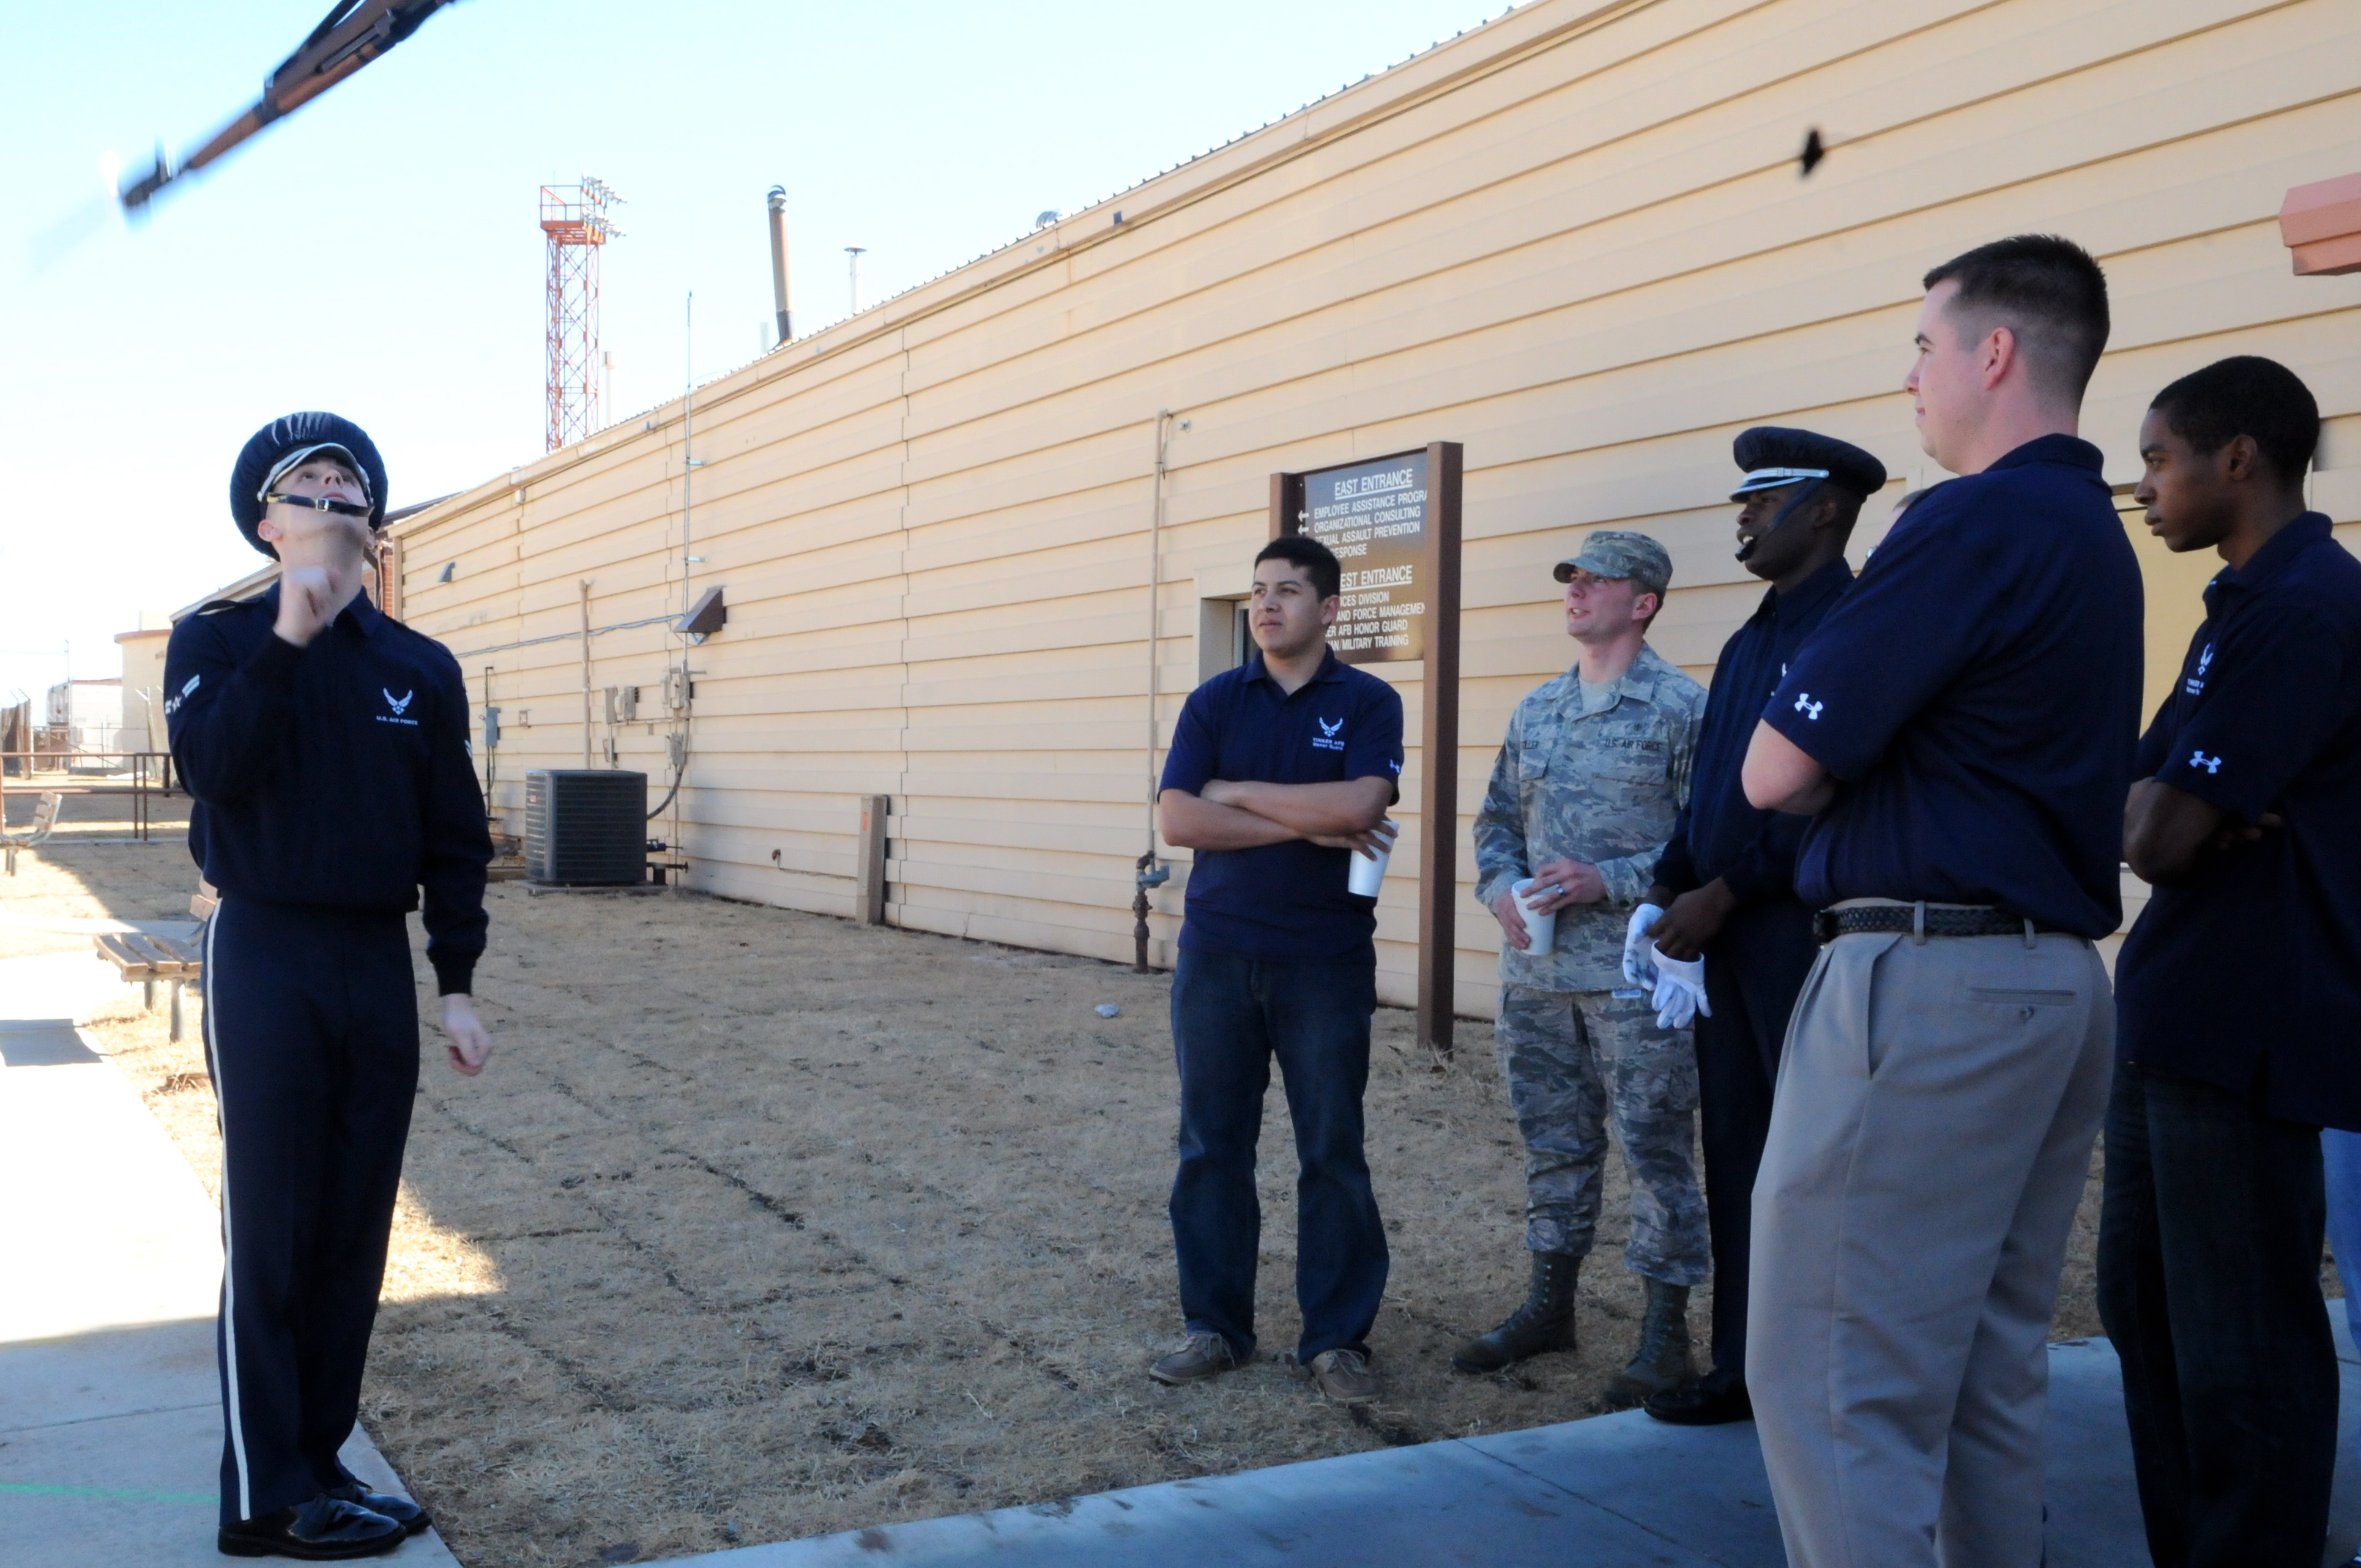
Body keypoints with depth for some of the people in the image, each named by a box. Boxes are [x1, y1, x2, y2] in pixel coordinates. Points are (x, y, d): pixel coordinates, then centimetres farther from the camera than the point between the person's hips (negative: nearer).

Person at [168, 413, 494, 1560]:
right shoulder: (220, 640, 1)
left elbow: (454, 837, 9)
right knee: (271, 1234, -2)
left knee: (356, 1230, 7)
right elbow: (212, 768, -18)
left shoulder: (420, 668, 8)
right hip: (267, 958, -3)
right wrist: (289, 639, -23)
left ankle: (318, 1456, 18)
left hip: (379, 962, 4)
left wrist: (456, 982, 5)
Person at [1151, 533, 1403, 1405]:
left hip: (1327, 962, -2)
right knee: (1211, 1146, 7)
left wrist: (1237, 791, -10)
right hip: (1216, 955, 2)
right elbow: (1177, 819, -7)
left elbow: (1357, 802, -18)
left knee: (1332, 1153, 4)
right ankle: (1215, 1327, 19)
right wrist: (1306, 824, -12)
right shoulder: (1215, 702, 6)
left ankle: (1337, 1337, 14)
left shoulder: (1368, 704, 0)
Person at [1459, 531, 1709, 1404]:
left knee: (1656, 1150, 1)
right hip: (1536, 970, 6)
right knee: (1554, 1141, 15)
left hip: (1636, 975, -6)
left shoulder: (1683, 709, -5)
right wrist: (1501, 889, 0)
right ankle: (1550, 1305, 28)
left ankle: (1665, 1332, 12)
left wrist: (1608, 882, -18)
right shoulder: (1535, 711, 14)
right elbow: (1497, 821, 19)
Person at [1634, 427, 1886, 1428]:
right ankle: (1746, 1368, 21)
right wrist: (1665, 898, 6)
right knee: (1735, 1156, 11)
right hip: (1726, 933, 8)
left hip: (1802, 931, -8)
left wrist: (1720, 895, -17)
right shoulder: (1748, 642, 18)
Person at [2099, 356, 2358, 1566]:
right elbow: (2131, 813, 13)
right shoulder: (2251, 603, 16)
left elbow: (2156, 840, -21)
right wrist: (2162, 808, -7)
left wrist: (2146, 808, 0)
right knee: (2145, 1307, 17)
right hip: (2179, 1016, 10)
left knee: (2241, 1352, 0)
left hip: (2248, 1032, -10)